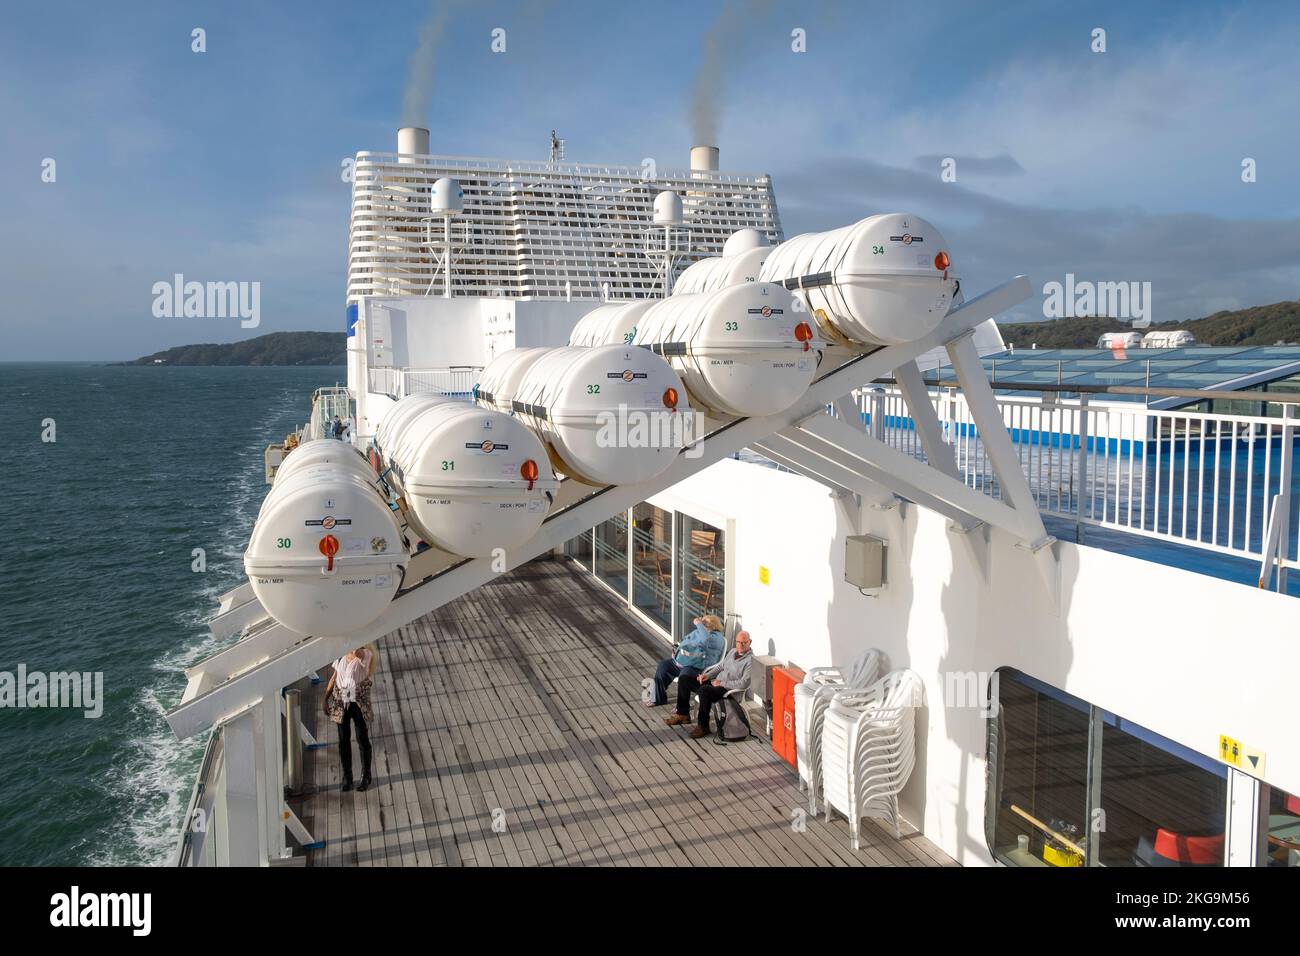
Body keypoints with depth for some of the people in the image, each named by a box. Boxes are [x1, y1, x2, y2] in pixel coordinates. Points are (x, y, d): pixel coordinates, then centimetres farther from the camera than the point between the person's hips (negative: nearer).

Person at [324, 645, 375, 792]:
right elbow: (334, 678, 10)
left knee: (362, 740, 3)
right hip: (341, 702, 3)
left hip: (359, 703, -3)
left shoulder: (367, 655, -9)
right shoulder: (342, 657, 2)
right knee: (343, 740, 8)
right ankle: (347, 776, 22)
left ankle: (366, 776, 19)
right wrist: (326, 699, 9)